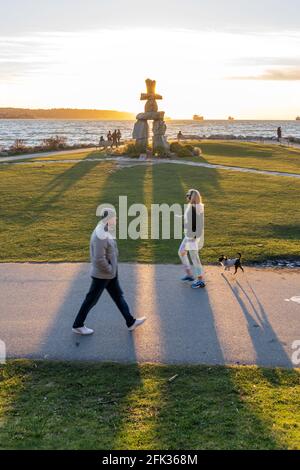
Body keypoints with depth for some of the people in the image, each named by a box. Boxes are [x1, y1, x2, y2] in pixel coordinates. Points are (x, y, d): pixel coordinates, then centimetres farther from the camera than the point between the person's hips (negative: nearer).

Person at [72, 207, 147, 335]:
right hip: (102, 275, -10)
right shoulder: (101, 236, -28)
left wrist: (112, 268, 13)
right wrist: (109, 269, -16)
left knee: (118, 296, 16)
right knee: (91, 300, 5)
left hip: (110, 274, 10)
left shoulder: (104, 232, 4)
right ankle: (77, 325, 21)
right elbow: (99, 259, -31)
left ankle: (131, 322, 26)